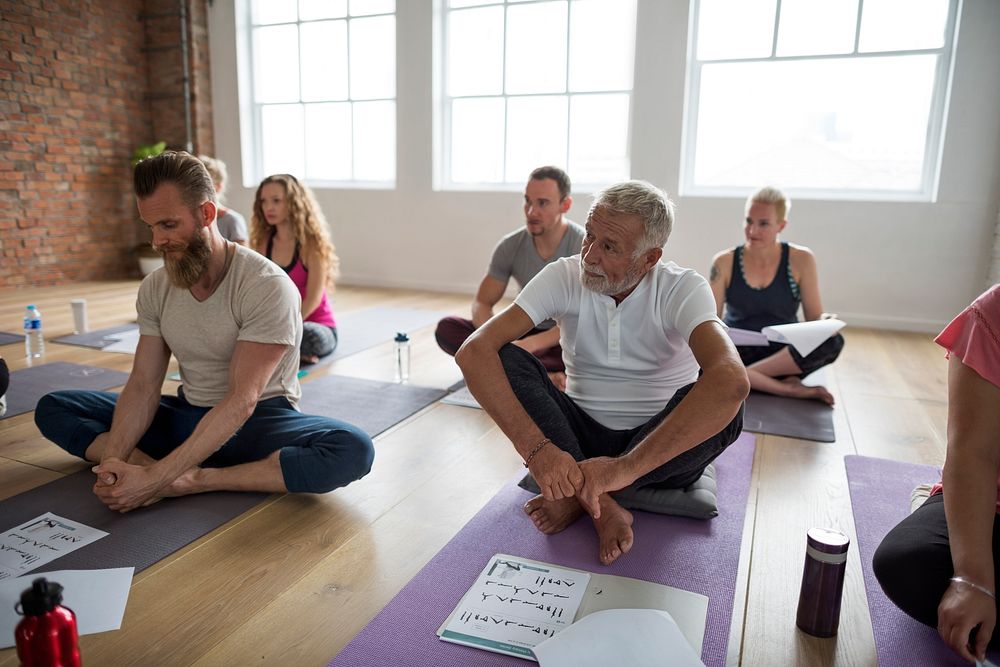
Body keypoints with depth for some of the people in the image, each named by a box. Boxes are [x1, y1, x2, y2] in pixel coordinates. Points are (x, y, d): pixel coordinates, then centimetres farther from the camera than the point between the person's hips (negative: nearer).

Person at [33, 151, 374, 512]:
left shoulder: (268, 286, -21)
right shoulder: (154, 289, 0)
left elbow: (241, 400, -26)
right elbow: (143, 386, -2)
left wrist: (156, 479, -31)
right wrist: (113, 460, -21)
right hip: (187, 416, 6)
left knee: (352, 449, -35)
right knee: (52, 407, 0)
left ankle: (194, 481, -28)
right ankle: (147, 463, -24)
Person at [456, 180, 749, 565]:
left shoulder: (683, 290, -17)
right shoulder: (563, 277, -12)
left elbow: (732, 381, -38)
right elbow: (474, 351, -25)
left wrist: (625, 466, -45)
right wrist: (536, 447, -38)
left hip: (662, 448, -1)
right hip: (581, 436, 1)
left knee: (722, 403, -32)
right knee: (506, 360, -21)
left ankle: (579, 495, -15)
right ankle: (603, 506, -23)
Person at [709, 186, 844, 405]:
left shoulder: (801, 260, 1)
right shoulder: (725, 262, 0)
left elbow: (814, 318, 4)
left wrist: (824, 322, -20)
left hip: (785, 358, 1)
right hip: (737, 354, 0)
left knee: (832, 341, -31)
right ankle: (789, 389, -25)